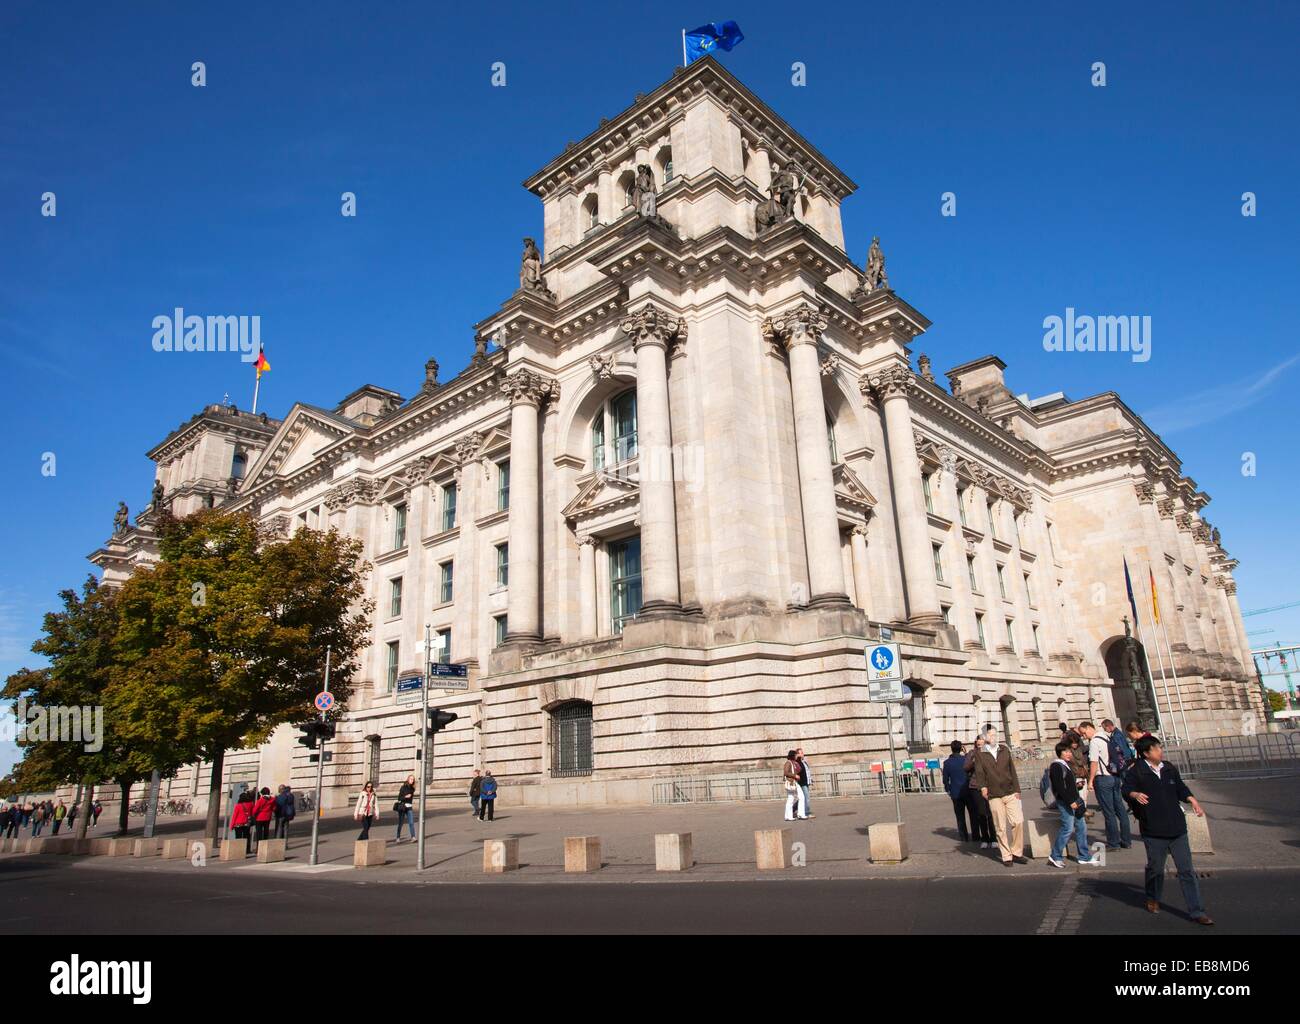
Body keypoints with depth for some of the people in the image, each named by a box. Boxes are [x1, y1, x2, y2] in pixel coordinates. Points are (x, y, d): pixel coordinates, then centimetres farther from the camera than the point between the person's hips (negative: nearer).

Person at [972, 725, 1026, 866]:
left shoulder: (1005, 750, 10)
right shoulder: (980, 754, 0)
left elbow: (1012, 770, 11)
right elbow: (979, 773, -9)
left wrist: (1017, 789, 6)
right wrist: (982, 787, -25)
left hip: (1010, 793, 2)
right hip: (994, 796, -2)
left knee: (1018, 821, -5)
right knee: (1001, 828, 2)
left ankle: (1017, 853, 11)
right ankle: (1006, 856, 13)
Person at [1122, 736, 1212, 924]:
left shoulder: (1170, 769, 7)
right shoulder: (1136, 771, -8)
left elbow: (1180, 788, 19)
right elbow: (1125, 789, -14)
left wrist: (1193, 801, 3)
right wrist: (1135, 794, -34)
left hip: (1177, 829, 4)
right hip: (1153, 831, -4)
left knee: (1187, 870, 3)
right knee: (1155, 868, 11)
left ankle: (1196, 911, 9)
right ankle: (1153, 899, 36)